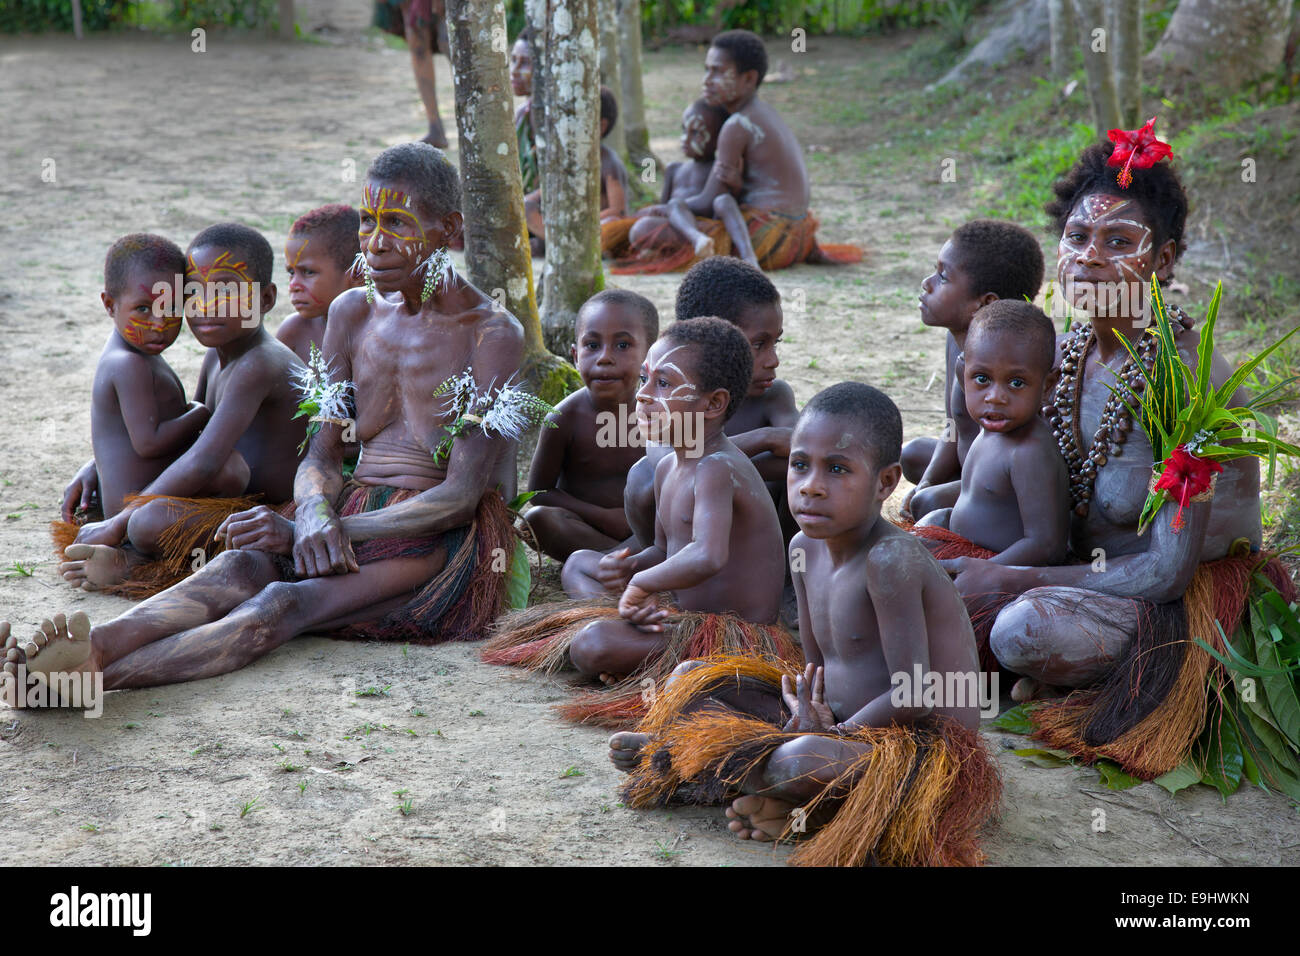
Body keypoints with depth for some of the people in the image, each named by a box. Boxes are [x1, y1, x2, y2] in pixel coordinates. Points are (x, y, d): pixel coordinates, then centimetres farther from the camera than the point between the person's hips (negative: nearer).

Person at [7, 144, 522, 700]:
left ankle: (98, 674, -55)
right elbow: (321, 455, 10)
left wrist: (319, 529, -23)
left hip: (443, 543, -6)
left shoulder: (494, 335, -8)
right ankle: (97, 645, -54)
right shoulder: (352, 313, 12)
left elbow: (461, 496, -16)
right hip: (356, 518, 6)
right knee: (240, 565, -28)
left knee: (285, 602, -33)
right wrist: (315, 515, -17)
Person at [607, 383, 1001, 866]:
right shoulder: (806, 547, 4)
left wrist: (834, 733, -15)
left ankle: (679, 759, -10)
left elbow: (912, 693, -25)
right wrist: (813, 713, -8)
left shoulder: (890, 558, -23)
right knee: (692, 680, 9)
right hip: (841, 718, 10)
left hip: (923, 741, -10)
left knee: (798, 763, -39)